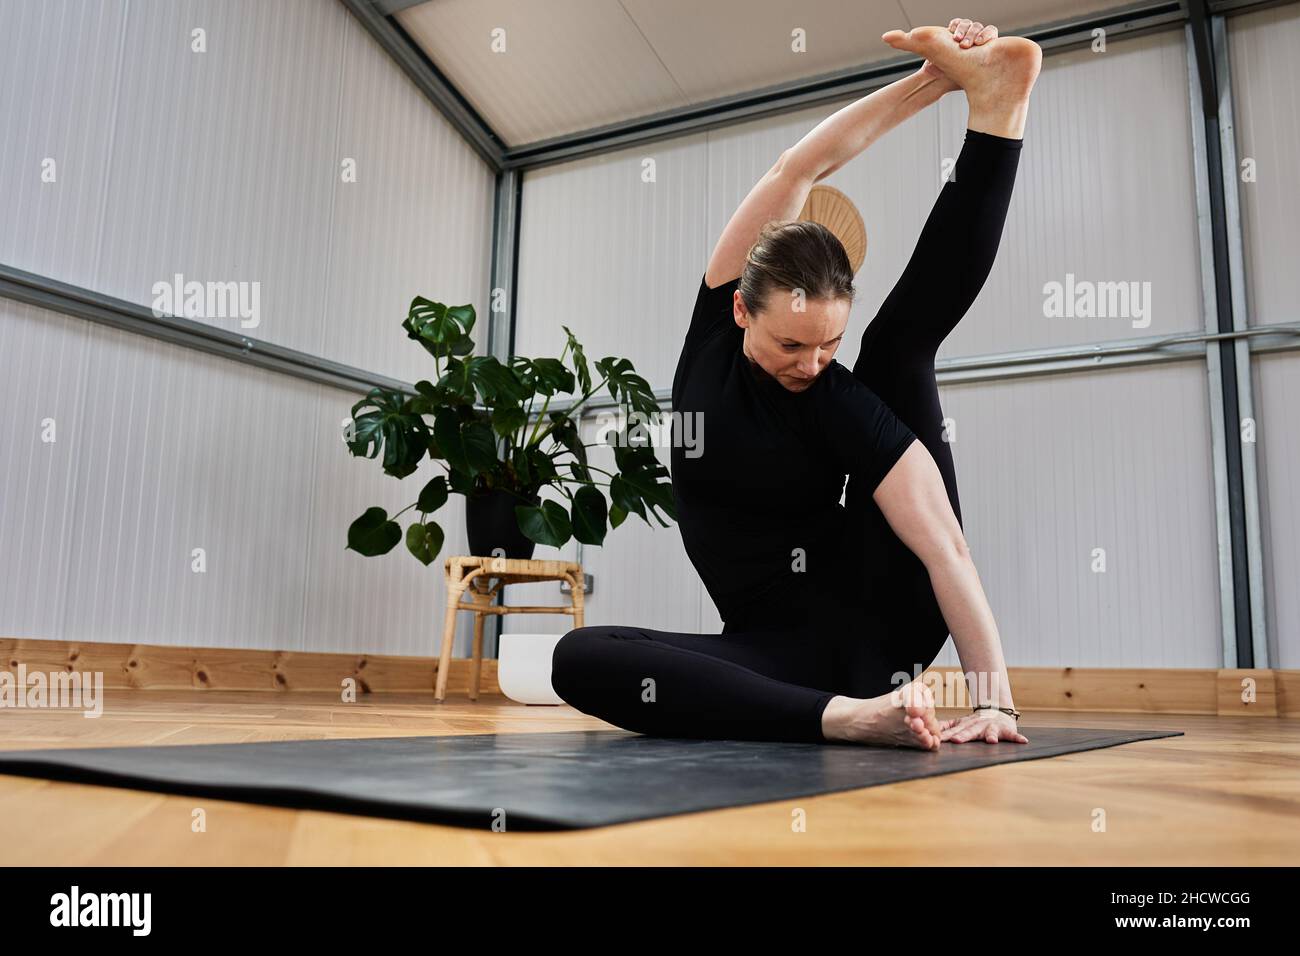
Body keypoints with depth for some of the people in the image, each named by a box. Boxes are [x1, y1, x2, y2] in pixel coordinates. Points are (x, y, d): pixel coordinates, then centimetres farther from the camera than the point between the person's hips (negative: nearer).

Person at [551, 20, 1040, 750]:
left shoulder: (849, 407, -16)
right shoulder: (716, 327, -6)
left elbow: (946, 546, -22)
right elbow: (796, 171, -14)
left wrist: (995, 697, -30)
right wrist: (928, 81, -20)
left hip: (884, 615, -2)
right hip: (789, 647, 2)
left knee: (903, 342, -8)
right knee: (578, 660, -28)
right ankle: (848, 714, -39)